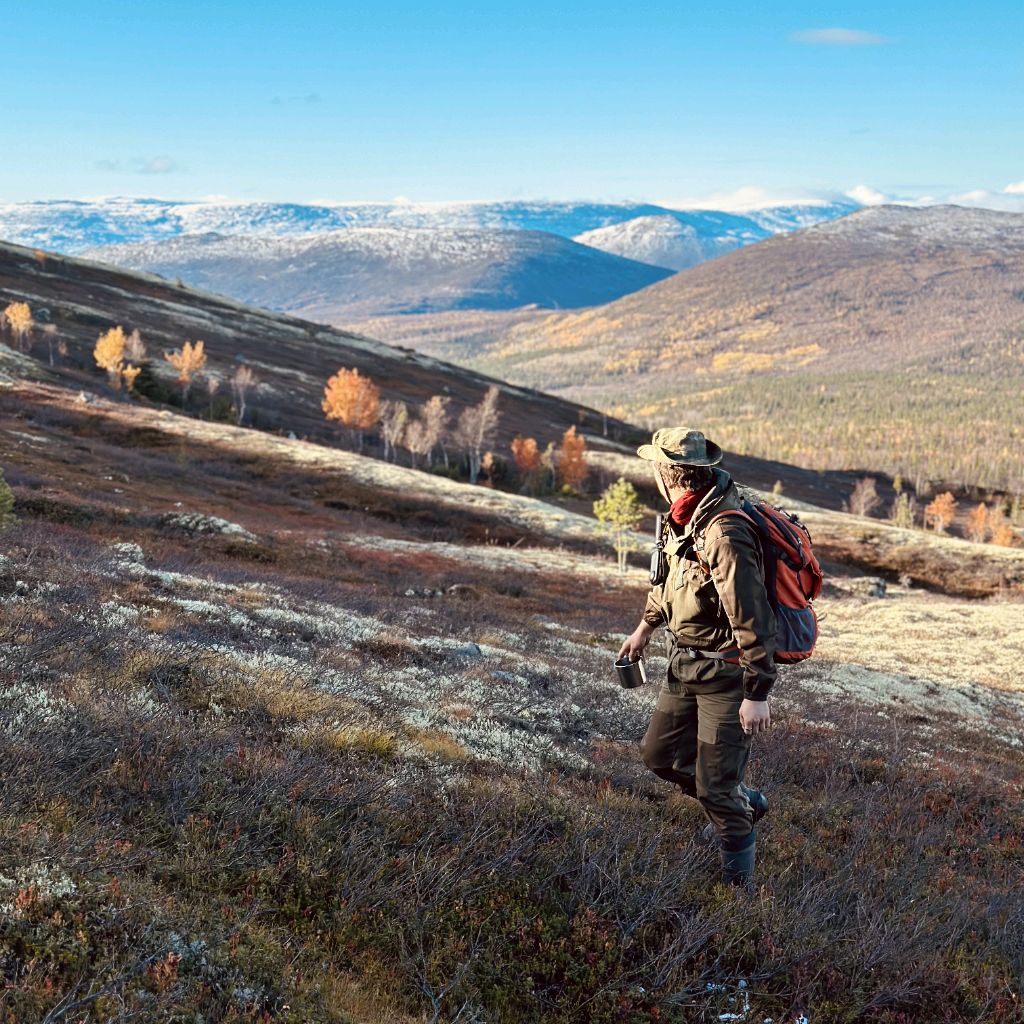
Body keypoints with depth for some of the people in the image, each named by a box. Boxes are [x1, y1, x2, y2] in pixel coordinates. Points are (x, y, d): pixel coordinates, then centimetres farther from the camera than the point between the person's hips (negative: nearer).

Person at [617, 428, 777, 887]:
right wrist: (645, 626, 30)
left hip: (724, 673, -9)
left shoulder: (724, 534, -29)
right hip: (683, 664, 9)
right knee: (660, 754, 19)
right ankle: (744, 802, 39)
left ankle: (738, 879, 19)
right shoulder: (683, 517, 1)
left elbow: (752, 620, -28)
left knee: (714, 786, -2)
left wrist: (757, 695, -25)